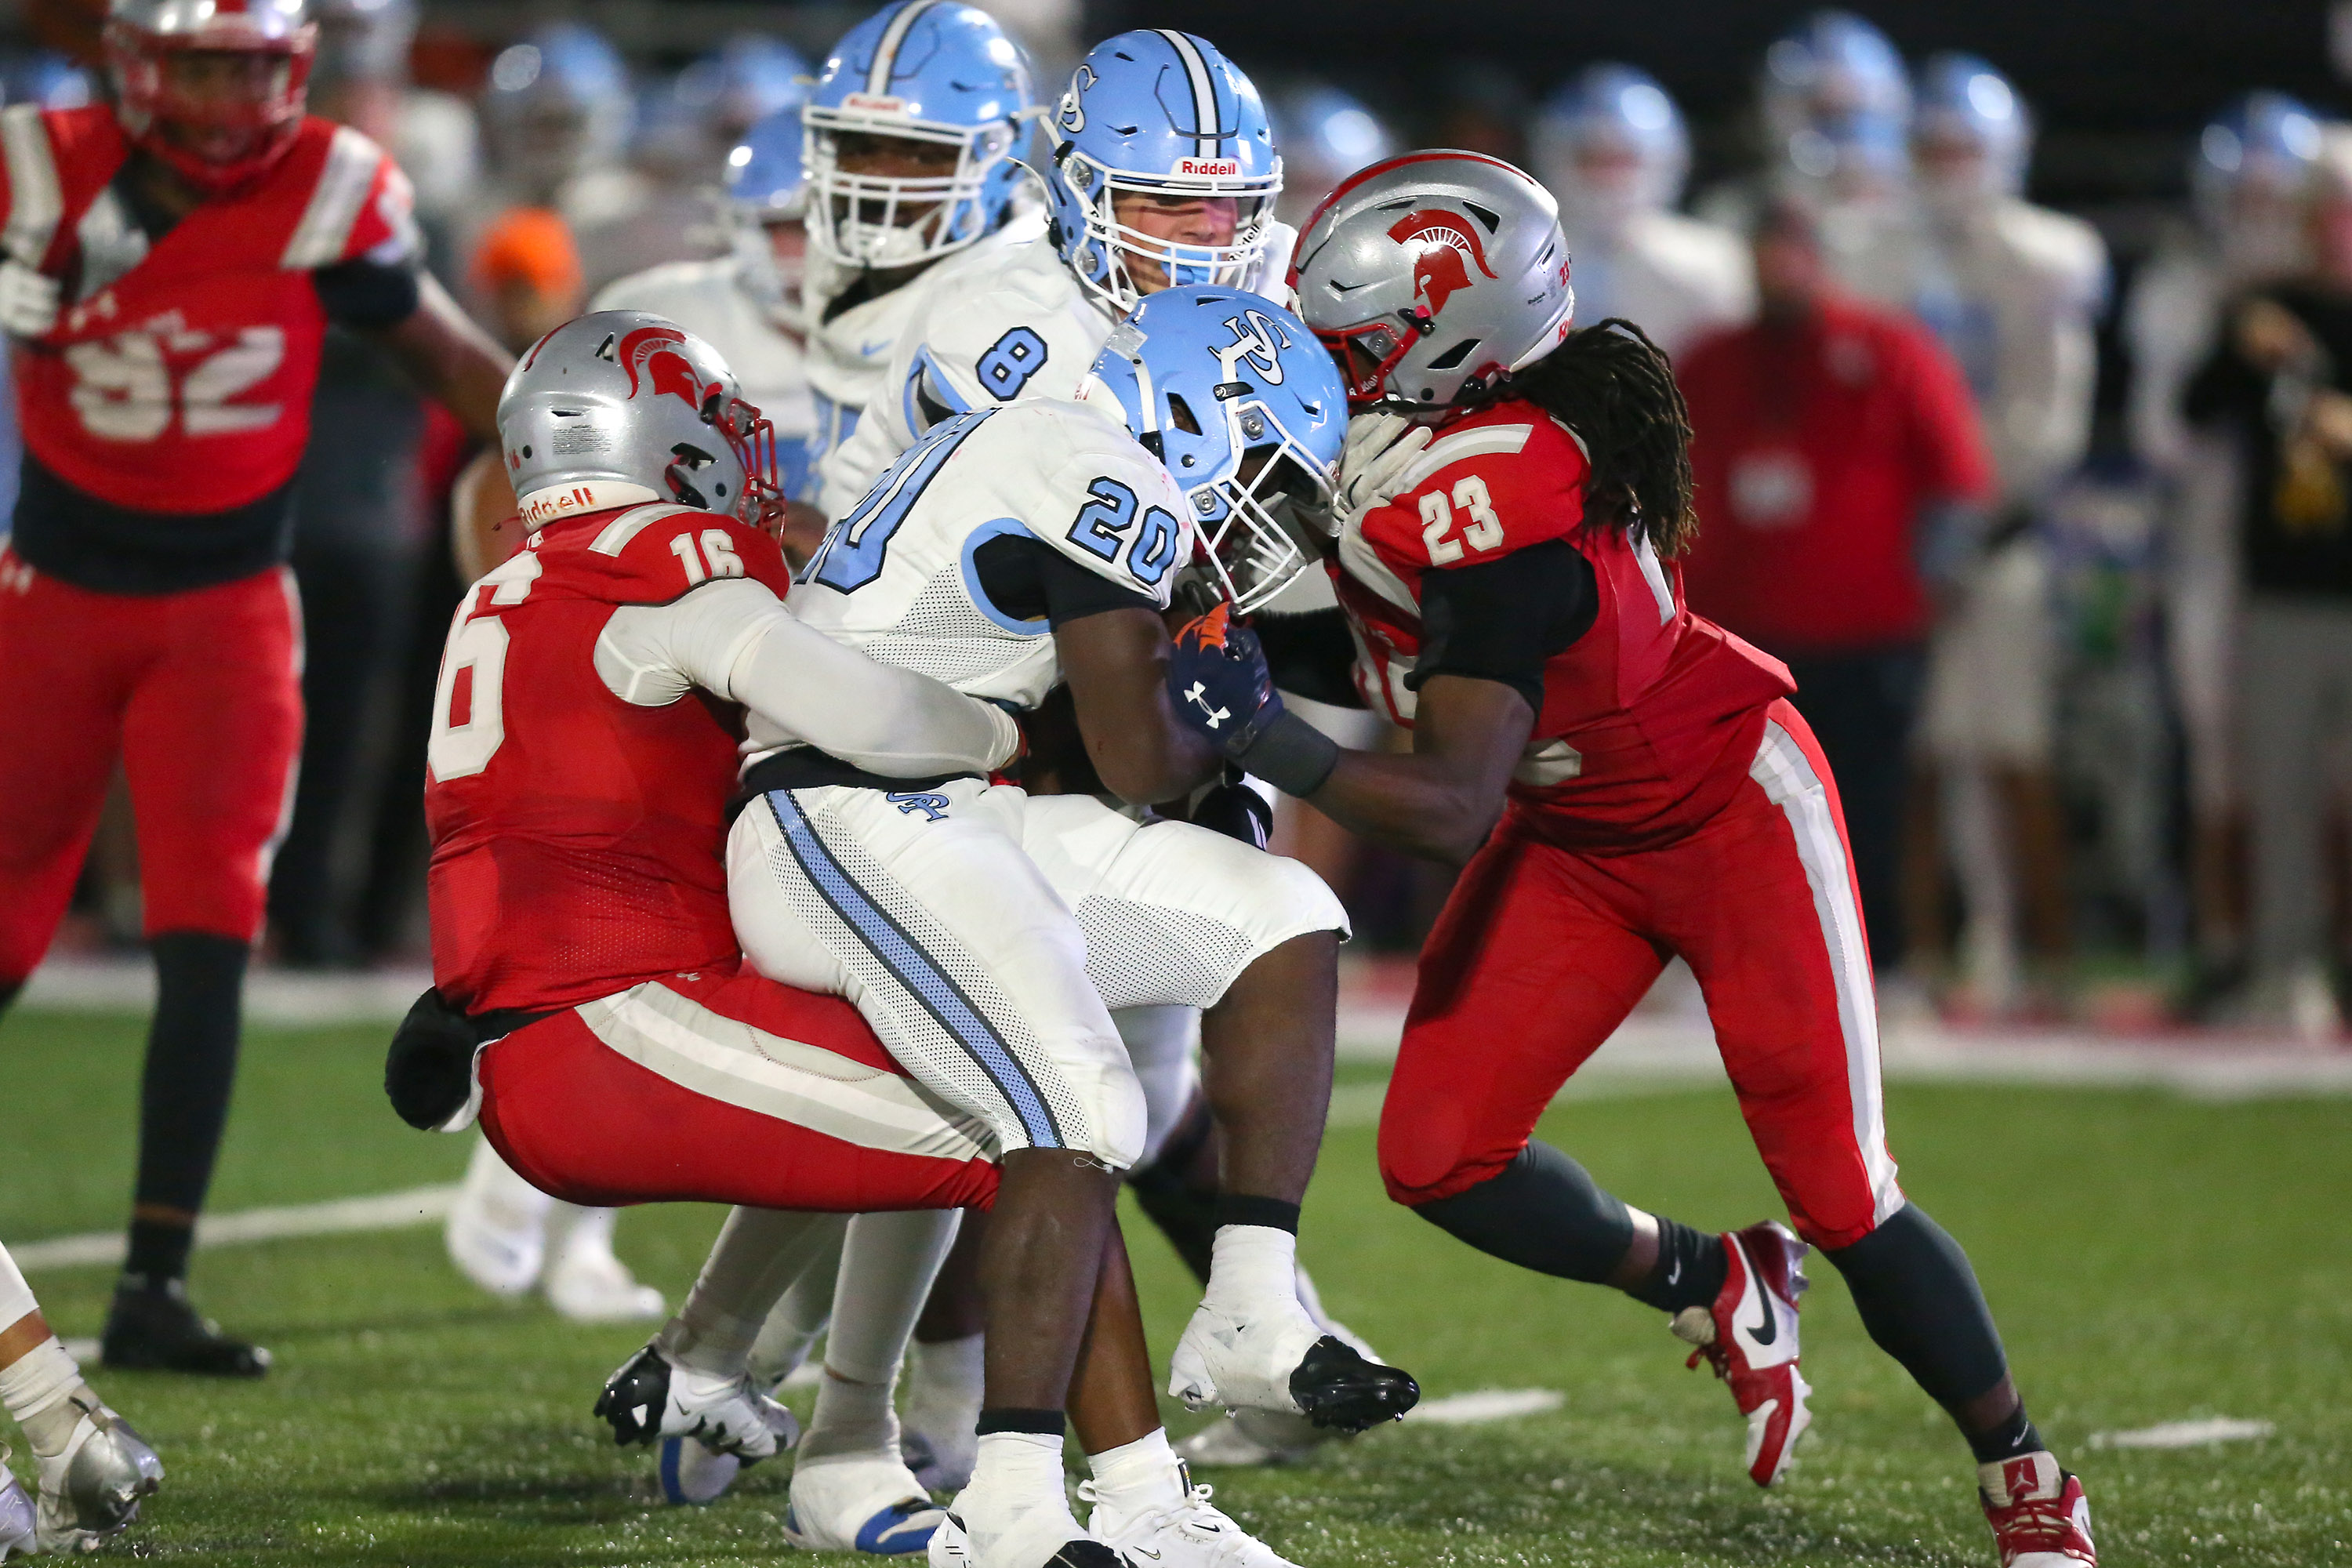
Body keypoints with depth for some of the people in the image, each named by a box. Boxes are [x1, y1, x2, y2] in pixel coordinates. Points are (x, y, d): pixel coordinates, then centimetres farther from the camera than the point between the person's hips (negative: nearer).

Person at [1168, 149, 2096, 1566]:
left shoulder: (1496, 522, -37)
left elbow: (1455, 811, -41)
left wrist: (1262, 732, -48)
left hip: (1729, 812, -8)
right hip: (1573, 838, 8)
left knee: (1840, 1194, -3)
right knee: (1439, 1157, -5)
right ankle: (1712, 1288, 19)